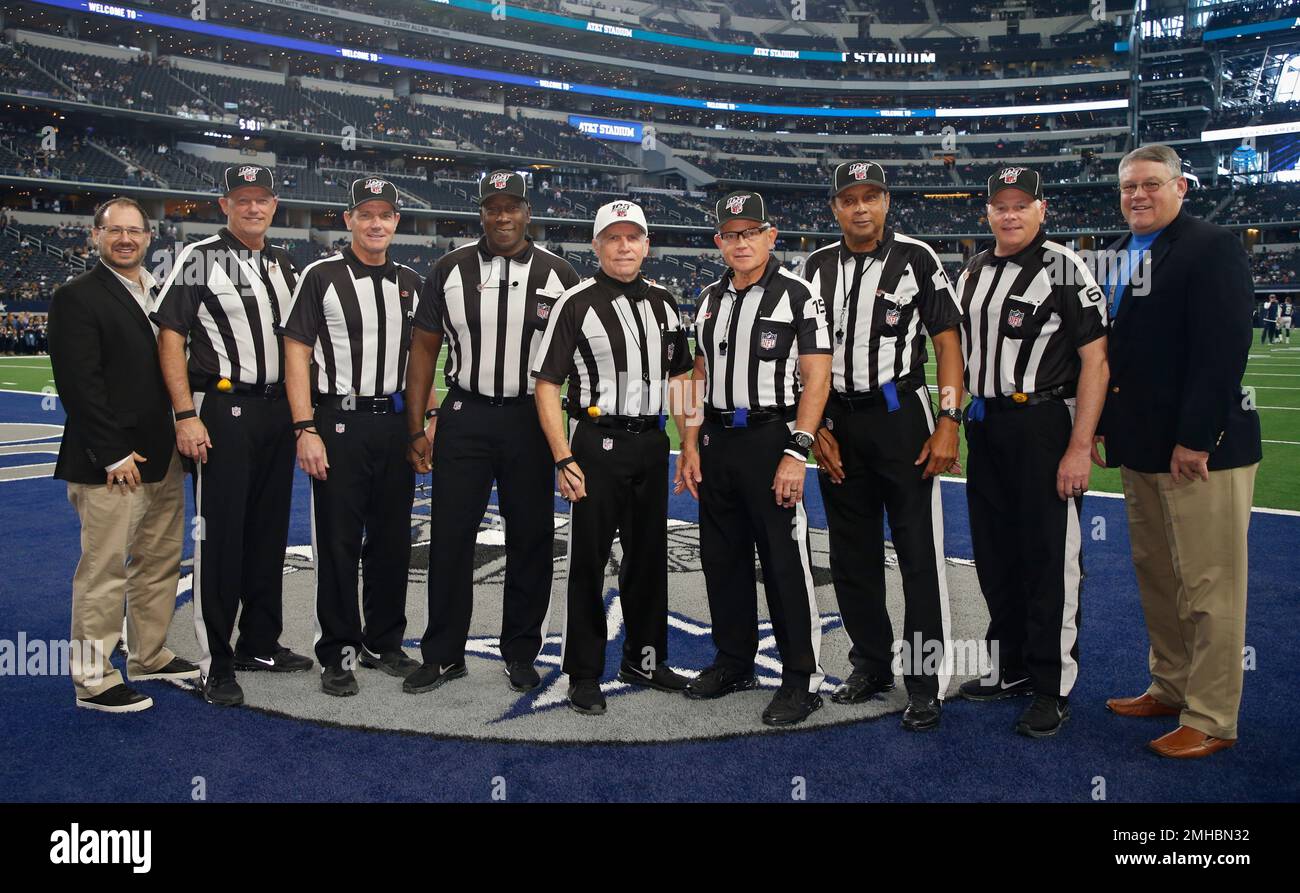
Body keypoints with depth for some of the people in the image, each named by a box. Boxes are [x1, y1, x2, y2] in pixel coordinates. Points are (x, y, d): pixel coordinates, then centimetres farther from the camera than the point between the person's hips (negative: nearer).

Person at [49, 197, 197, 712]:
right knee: (105, 571, -1)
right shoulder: (77, 298, -7)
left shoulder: (160, 293, 15)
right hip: (112, 465, -8)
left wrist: (182, 436, 7)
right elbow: (80, 384, -14)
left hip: (163, 457, 8)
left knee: (160, 563, 15)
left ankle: (150, 656, 29)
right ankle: (92, 680, 10)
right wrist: (113, 454, -17)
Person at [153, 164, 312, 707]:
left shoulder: (285, 266, 15)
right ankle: (216, 663, 6)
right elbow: (170, 337, -8)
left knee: (270, 530, 12)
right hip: (222, 411, -6)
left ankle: (259, 644, 25)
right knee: (219, 534, -3)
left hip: (277, 411, 6)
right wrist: (186, 416, -16)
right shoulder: (199, 258, -3)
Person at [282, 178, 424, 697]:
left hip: (395, 423, 5)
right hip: (340, 423, -4)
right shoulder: (321, 276, -2)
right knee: (338, 542, 1)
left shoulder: (410, 283, 12)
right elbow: (297, 354, -6)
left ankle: (383, 643, 25)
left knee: (392, 539, 11)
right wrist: (306, 430, -13)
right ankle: (338, 653, 14)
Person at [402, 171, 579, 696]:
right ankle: (444, 655, 18)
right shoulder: (450, 271, 2)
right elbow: (424, 350, 5)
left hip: (531, 421, 0)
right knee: (450, 538, 3)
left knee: (531, 540, 7)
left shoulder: (558, 276, 2)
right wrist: (415, 429, 0)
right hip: (464, 419, 0)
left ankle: (521, 653, 23)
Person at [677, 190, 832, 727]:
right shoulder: (711, 299, 13)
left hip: (772, 439, -6)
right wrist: (690, 446, 8)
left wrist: (796, 452, -18)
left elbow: (816, 379, -11)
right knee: (723, 559, 13)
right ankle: (734, 662, 29)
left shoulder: (797, 295, -6)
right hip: (716, 444, 7)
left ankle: (803, 678, 10)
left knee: (785, 562, -2)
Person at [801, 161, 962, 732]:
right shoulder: (816, 268, 9)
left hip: (903, 418, -4)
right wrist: (816, 428, 3)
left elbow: (948, 342, -3)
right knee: (852, 557, 11)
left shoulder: (916, 259, -2)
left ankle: (926, 681, 8)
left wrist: (948, 422, -11)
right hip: (838, 424, 4)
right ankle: (872, 665, 26)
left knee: (919, 554, -3)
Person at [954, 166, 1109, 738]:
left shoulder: (1063, 268, -8)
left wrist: (1079, 447, -18)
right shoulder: (971, 274, 13)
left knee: (1050, 560, -1)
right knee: (994, 556, 14)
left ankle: (1053, 689, 11)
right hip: (984, 427, 7)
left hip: (1043, 426, -7)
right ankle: (1010, 670, 29)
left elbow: (1095, 360, -12)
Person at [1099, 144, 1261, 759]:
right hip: (1141, 448, 8)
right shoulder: (1120, 256, 16)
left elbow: (1223, 350, -18)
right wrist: (1103, 425, 12)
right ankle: (1170, 687, 29)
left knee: (1208, 587, -1)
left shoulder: (1212, 247, -9)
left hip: (1200, 449, -8)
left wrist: (1195, 438, -21)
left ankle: (1211, 719, 9)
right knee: (1156, 577, 15)